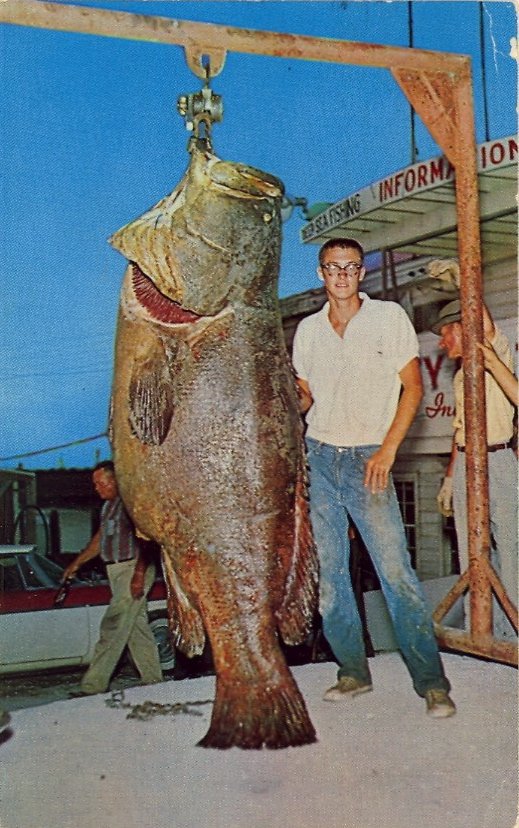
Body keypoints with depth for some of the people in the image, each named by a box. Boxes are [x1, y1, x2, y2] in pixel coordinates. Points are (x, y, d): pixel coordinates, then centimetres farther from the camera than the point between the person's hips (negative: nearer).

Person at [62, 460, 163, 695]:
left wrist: (139, 574, -23)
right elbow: (100, 539, 25)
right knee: (137, 626, 11)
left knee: (113, 626, -9)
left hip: (134, 569, -9)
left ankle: (93, 687, -8)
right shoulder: (108, 506, 16)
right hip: (116, 570, 9)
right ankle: (153, 680, 17)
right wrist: (77, 563, 27)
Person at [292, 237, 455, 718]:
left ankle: (432, 683, -1)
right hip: (317, 458, 4)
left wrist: (388, 449, -10)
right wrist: (294, 400, -5)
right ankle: (353, 673, 17)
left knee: (396, 571, -10)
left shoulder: (389, 318, 1)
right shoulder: (308, 329, 11)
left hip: (367, 459, -4)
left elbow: (413, 386, -1)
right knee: (327, 574, 5)